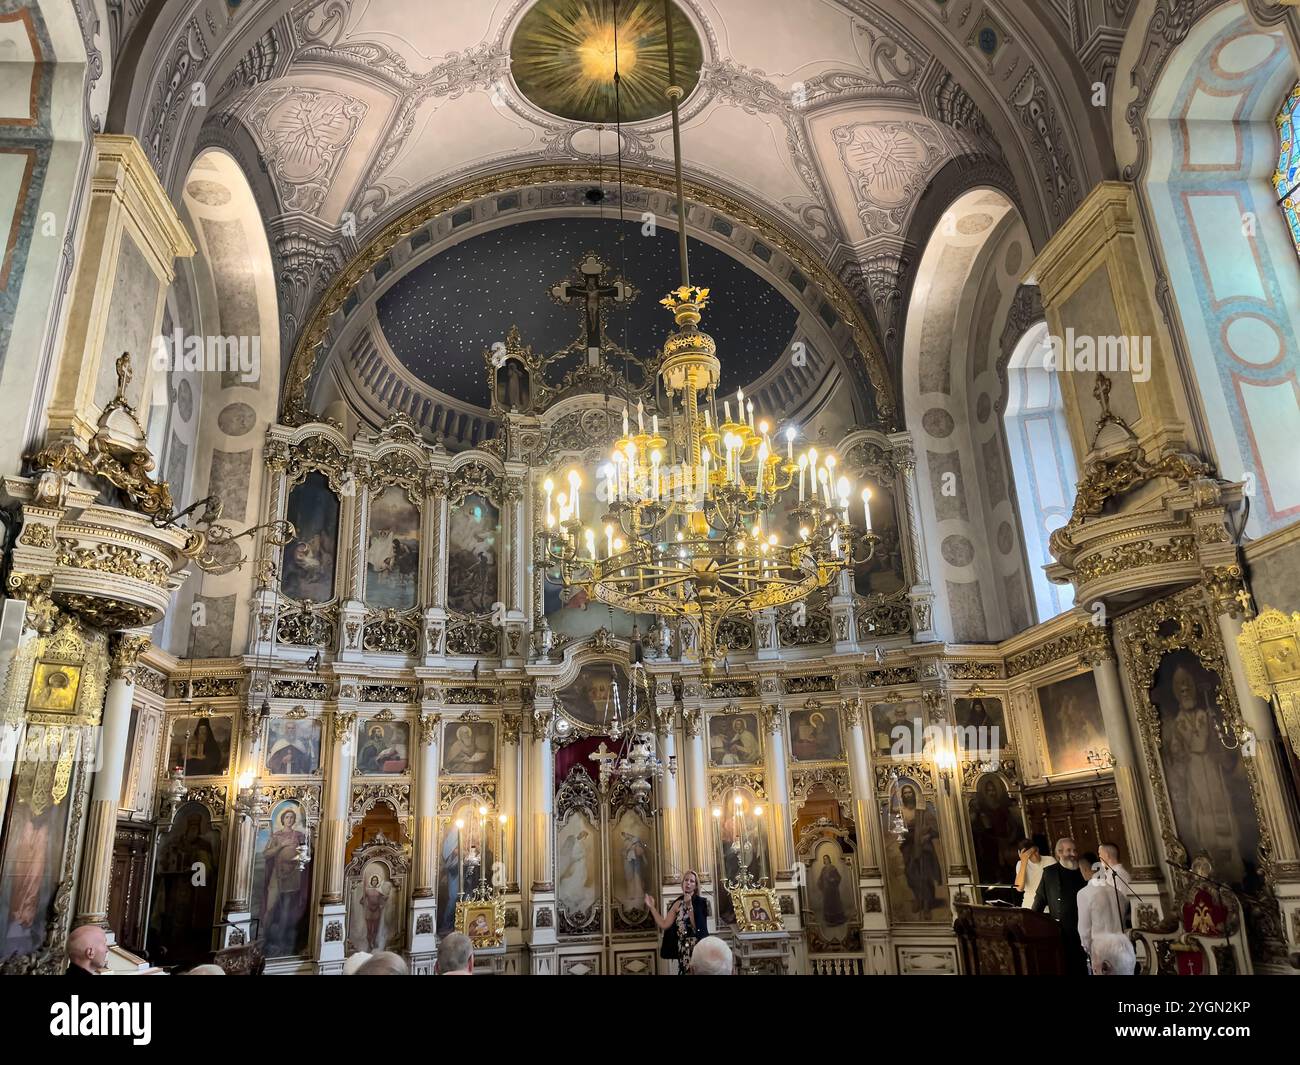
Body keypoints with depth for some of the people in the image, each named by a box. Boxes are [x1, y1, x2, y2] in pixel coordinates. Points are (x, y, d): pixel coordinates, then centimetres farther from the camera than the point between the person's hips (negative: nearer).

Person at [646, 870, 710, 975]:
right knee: (685, 972, 6)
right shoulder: (678, 903, 7)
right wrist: (651, 907, 1)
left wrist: (689, 905, -22)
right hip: (683, 949, 4)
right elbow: (664, 925, 0)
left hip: (697, 947, -4)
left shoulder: (700, 902, -7)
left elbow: (696, 927, -17)